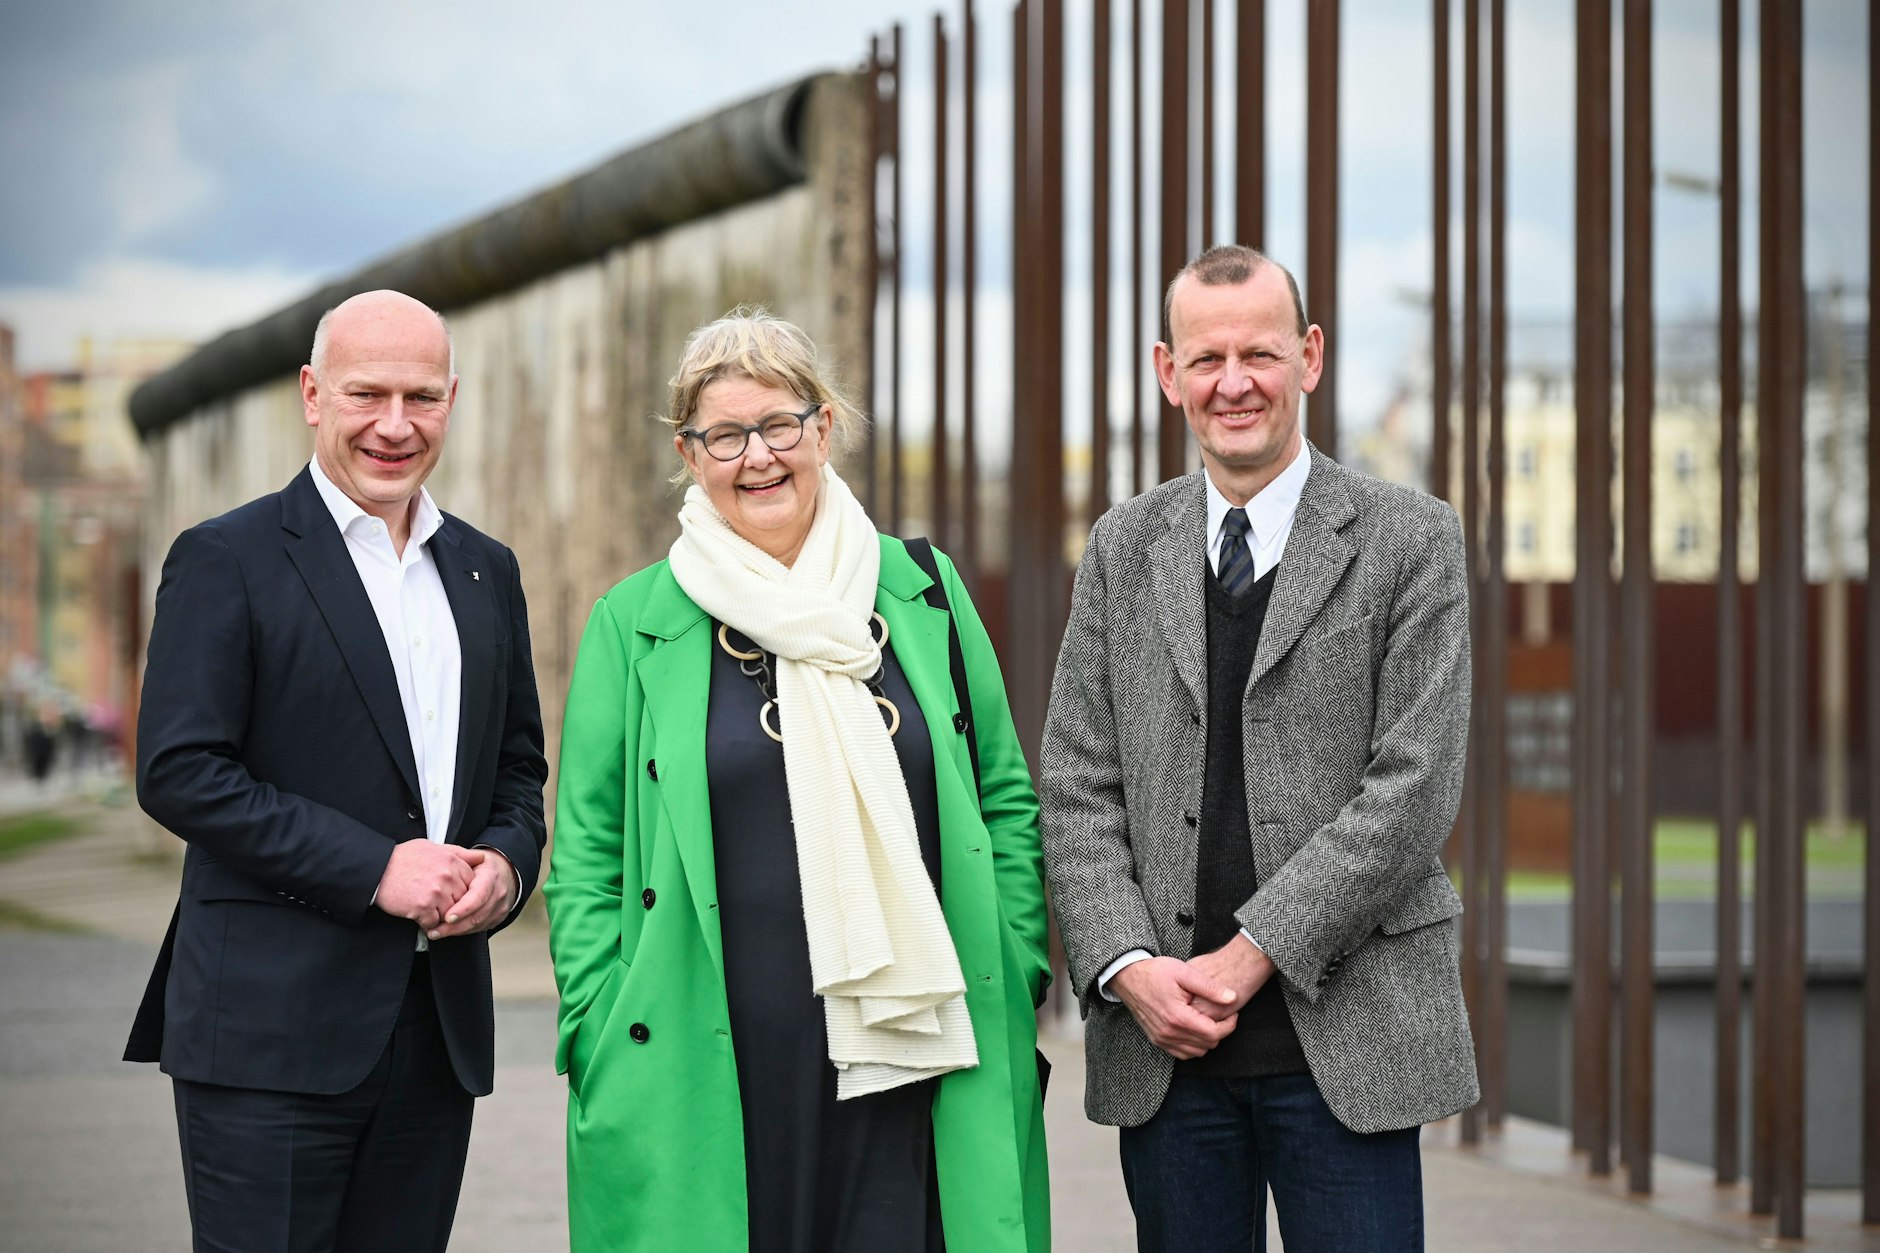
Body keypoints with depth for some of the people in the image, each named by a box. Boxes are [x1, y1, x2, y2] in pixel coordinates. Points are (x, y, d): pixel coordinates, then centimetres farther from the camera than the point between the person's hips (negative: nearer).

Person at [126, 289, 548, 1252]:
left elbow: (519, 765, 21)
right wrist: (374, 869, -16)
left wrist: (506, 864, -2)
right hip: (270, 1029, -5)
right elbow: (178, 773, -11)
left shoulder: (486, 572, 15)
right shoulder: (226, 559, -3)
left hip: (440, 1026, 6)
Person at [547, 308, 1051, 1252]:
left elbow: (1008, 804, 13)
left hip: (912, 1068, 1)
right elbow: (585, 859, 6)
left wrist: (1012, 985, 5)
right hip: (713, 1083, -1)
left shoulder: (923, 591, 9)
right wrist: (602, 1047, -2)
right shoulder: (634, 624, 5)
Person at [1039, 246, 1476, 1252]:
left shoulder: (1409, 542, -1)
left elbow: (1414, 786, -9)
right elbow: (1078, 789, 7)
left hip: (1345, 1040, -3)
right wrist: (1126, 967, -8)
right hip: (1163, 1048, 3)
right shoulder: (1122, 549, 10)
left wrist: (1254, 954, -14)